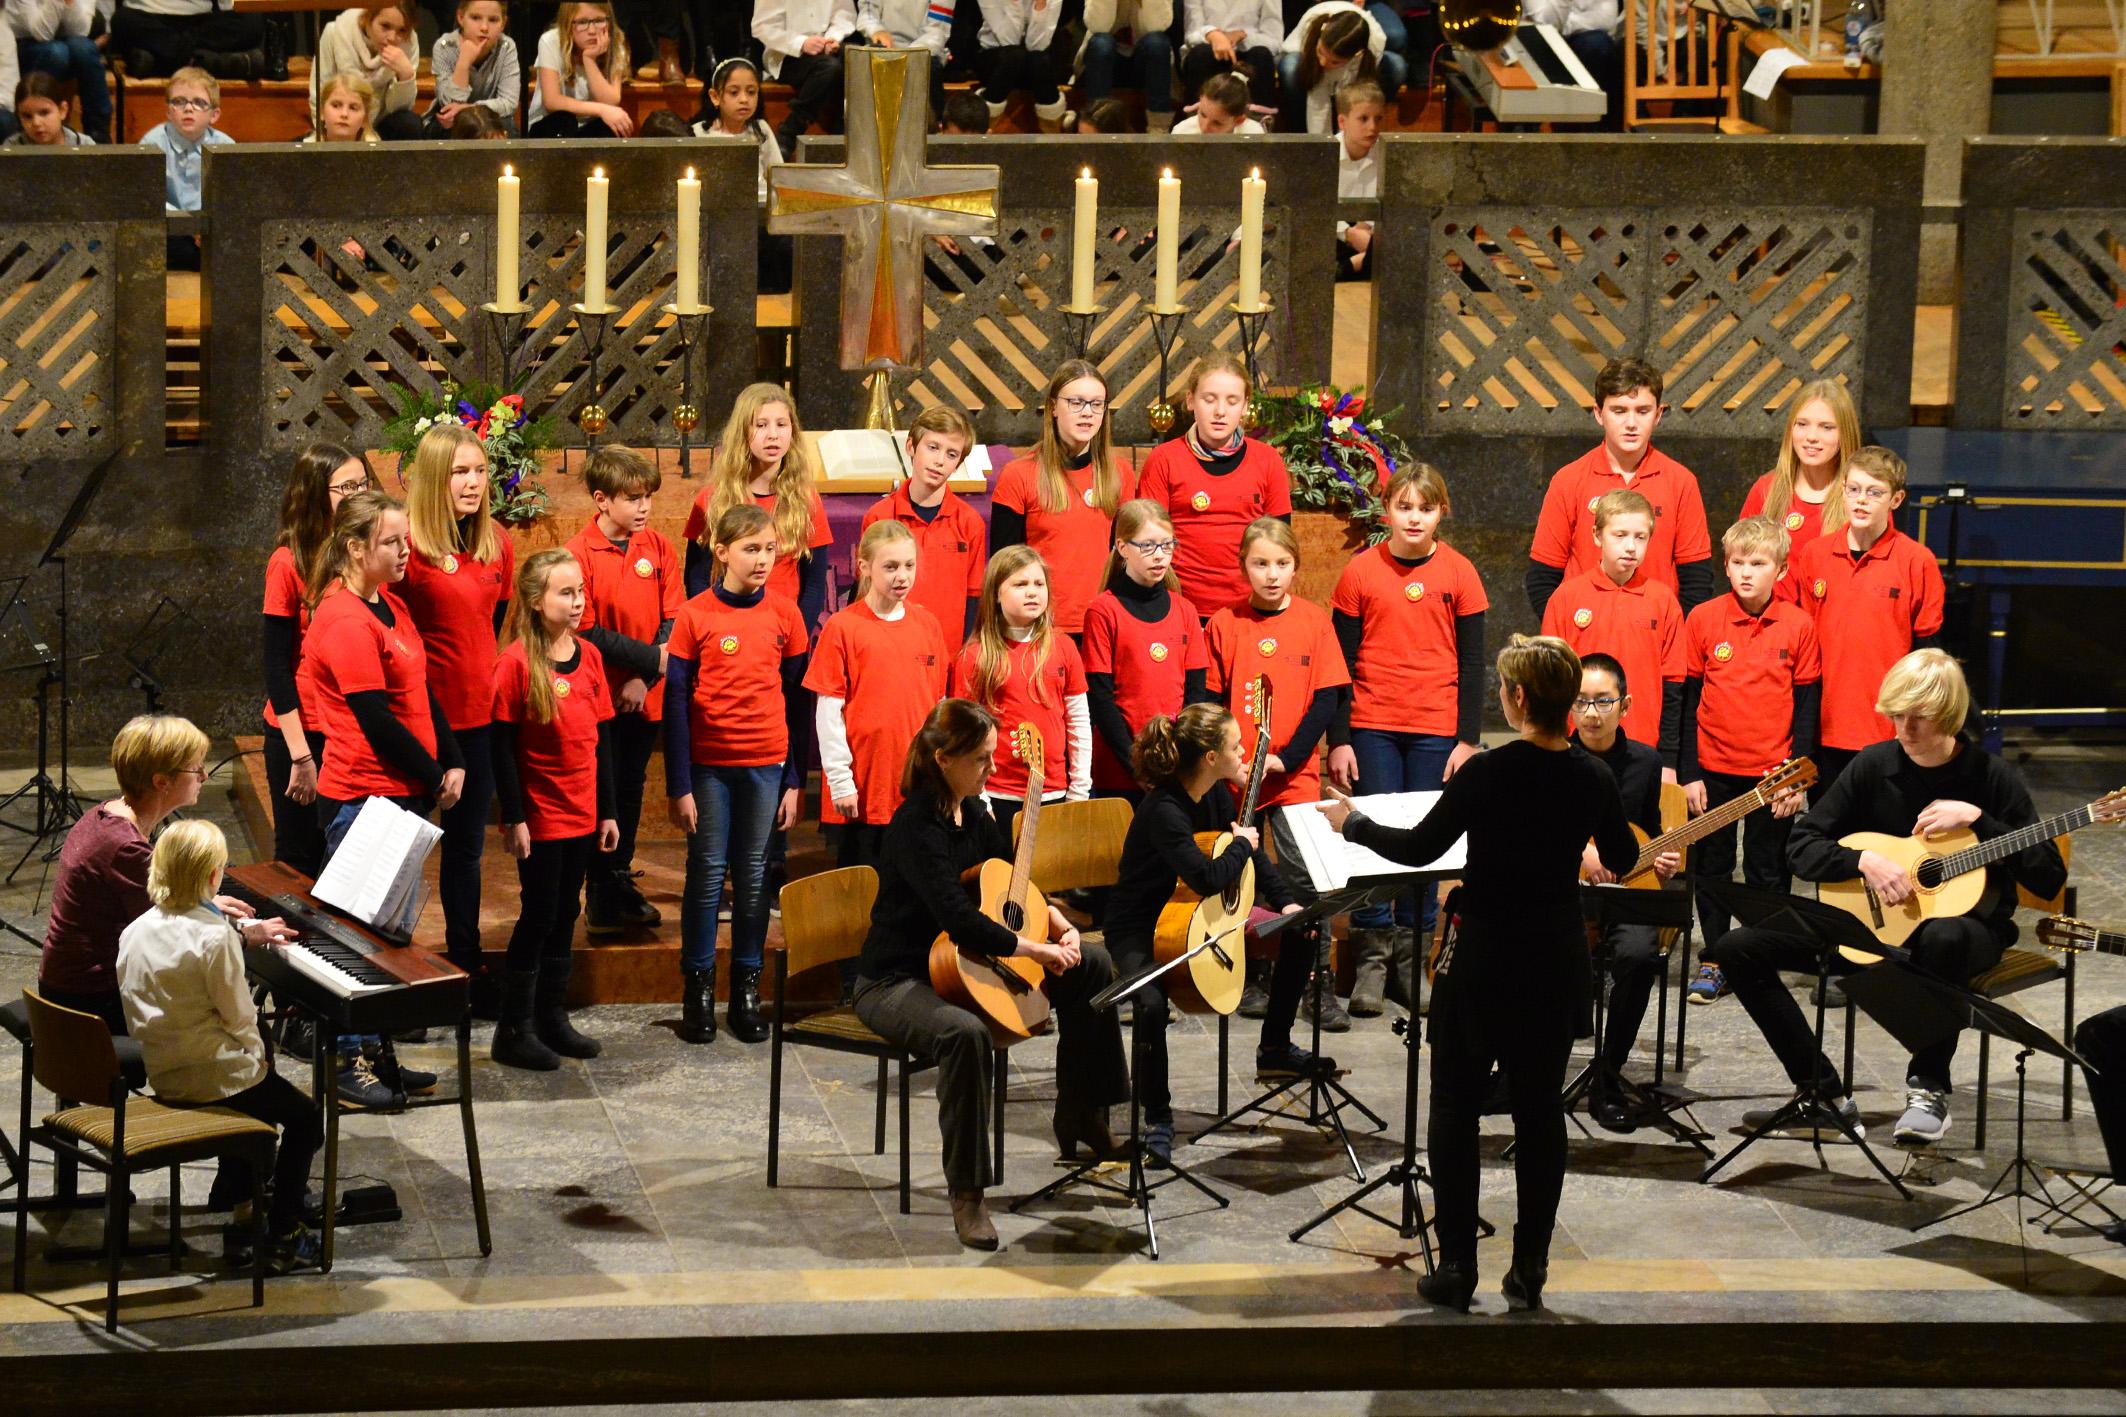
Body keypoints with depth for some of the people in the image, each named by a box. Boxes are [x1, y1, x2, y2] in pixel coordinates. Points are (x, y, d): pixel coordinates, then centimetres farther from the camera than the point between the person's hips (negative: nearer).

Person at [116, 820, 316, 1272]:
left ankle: (236, 1188, 47)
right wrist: (255, 1052, 3)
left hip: (160, 1072, 8)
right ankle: (282, 1236, 5)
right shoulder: (215, 938, -22)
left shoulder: (137, 930, 0)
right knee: (305, 1117, 10)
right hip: (211, 1076, -8)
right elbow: (239, 1018, -17)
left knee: (254, 1083, 35)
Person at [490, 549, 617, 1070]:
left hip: (582, 812, 6)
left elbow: (602, 737, 11)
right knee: (538, 914, -1)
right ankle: (513, 1031, 7)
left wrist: (607, 810, 11)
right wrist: (513, 816, -14)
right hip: (540, 813, -6)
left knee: (565, 913, 13)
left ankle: (552, 1018, 24)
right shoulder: (516, 661, -13)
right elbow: (501, 744, -12)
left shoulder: (589, 656, 5)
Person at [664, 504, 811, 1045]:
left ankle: (746, 987, 15)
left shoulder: (785, 614, 1)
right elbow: (676, 704, -4)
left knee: (754, 874, 7)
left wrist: (794, 780, 3)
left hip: (767, 765, 2)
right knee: (708, 873, 2)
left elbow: (798, 700, 6)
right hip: (709, 766, -2)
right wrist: (679, 786, -6)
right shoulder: (695, 615, -5)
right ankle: (698, 986, 12)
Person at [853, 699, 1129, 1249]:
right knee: (965, 1032, -42)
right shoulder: (916, 827, -24)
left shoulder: (972, 811, 4)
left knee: (1093, 965, 10)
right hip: (895, 980, -10)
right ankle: (966, 1193, -31)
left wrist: (1058, 924, -1)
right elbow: (960, 919, -33)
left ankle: (1080, 1117, 21)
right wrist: (1035, 949, -25)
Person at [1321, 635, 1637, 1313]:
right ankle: (1530, 1269, 13)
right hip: (1559, 963, 4)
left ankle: (1456, 1266, 6)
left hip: (1483, 958, -4)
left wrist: (1352, 822, 6)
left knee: (1455, 1109, 8)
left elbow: (1420, 847, -10)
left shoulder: (1488, 773, -17)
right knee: (1540, 1112, 12)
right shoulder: (1593, 779, -3)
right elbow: (1622, 859, 13)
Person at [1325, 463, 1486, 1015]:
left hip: (1437, 729, 1)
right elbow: (1341, 662, 4)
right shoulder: (1361, 572, 1)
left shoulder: (1459, 573, 3)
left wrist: (1468, 739, 1)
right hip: (1372, 726, -1)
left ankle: (1411, 962, 14)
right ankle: (1371, 962, 6)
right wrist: (1338, 739, 0)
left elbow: (1472, 663, 6)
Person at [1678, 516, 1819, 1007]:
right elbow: (1688, 699, 1)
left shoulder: (1798, 625, -4)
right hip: (1713, 769, 1)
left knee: (1768, 870, 7)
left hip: (1774, 772, -1)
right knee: (1712, 866, 8)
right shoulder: (1703, 619, -3)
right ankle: (1715, 961, 20)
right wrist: (1688, 773, -2)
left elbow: (1807, 704, 1)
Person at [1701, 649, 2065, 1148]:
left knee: (1943, 939, -44)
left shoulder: (1991, 777, -8)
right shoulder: (1873, 765, 0)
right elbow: (1801, 845, 0)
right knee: (1736, 948, -13)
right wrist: (1864, 862, -18)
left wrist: (1978, 820, -20)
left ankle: (1928, 1089, -23)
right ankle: (1823, 1093, -10)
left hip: (1963, 920, -4)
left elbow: (2049, 880, -12)